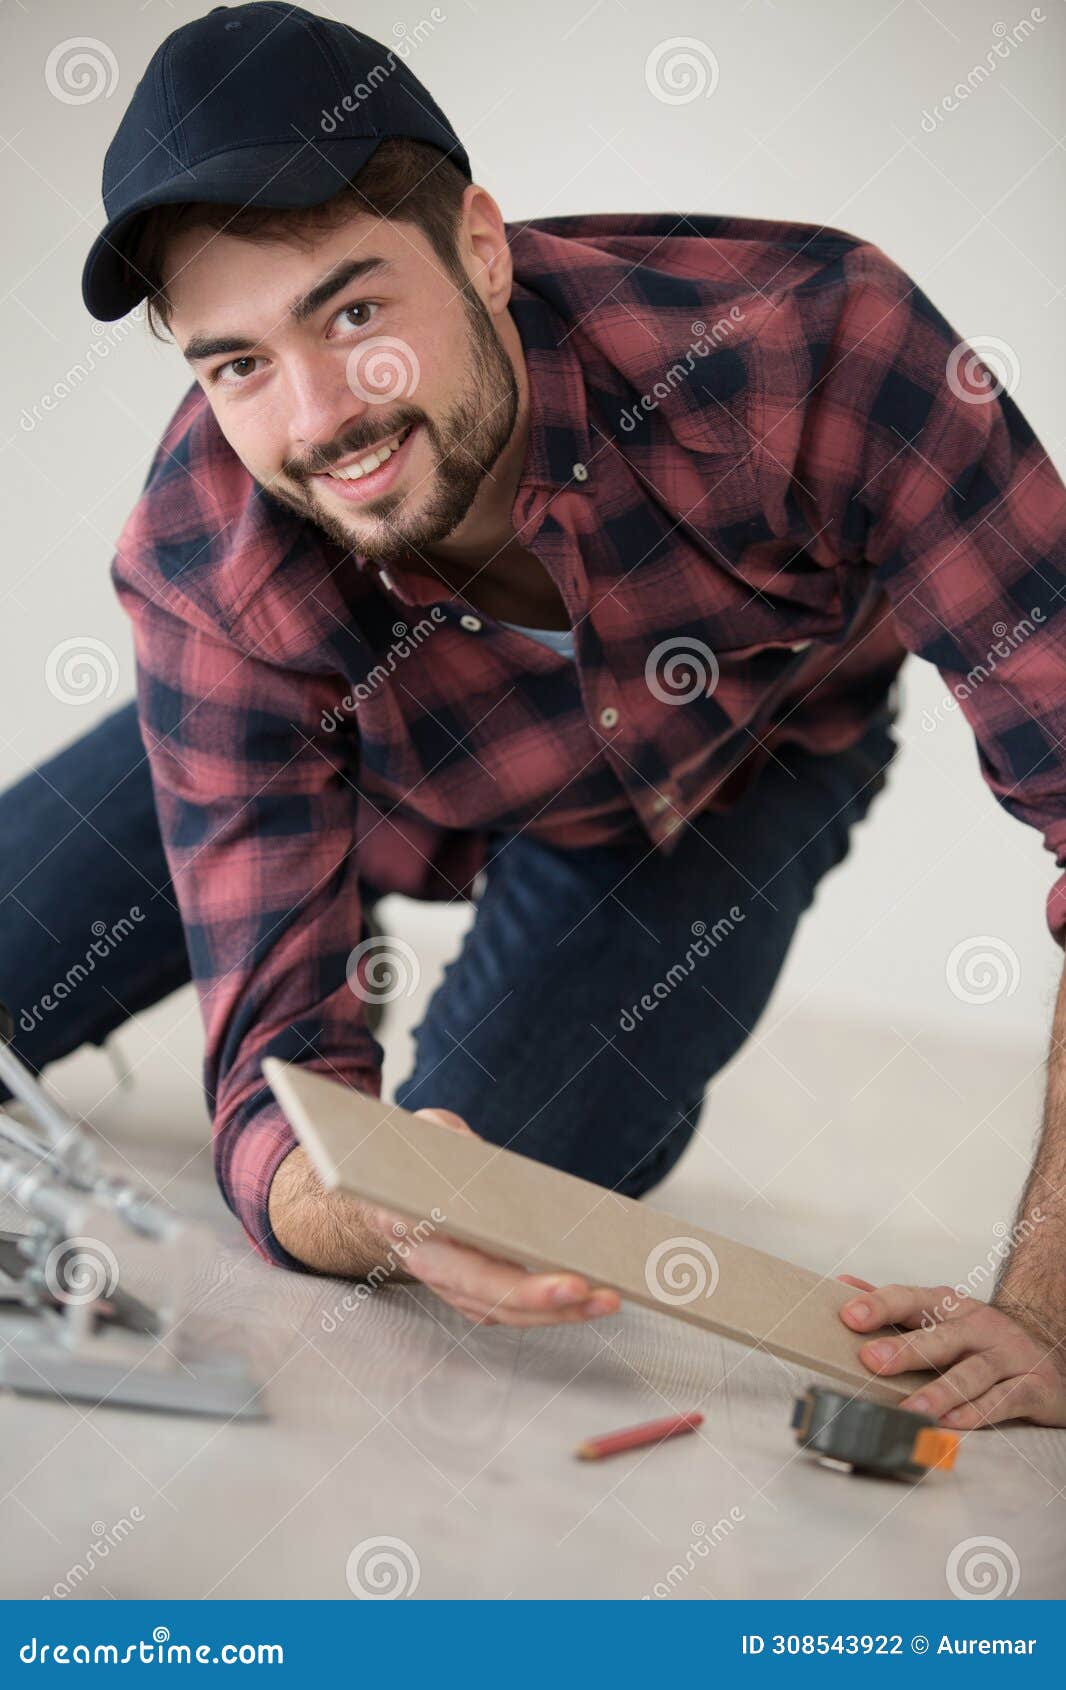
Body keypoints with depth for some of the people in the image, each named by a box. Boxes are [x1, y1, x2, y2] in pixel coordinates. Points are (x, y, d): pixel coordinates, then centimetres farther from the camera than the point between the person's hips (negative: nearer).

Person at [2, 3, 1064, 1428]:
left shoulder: (812, 339, -41)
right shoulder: (206, 577, -35)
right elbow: (281, 1083, -32)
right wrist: (370, 1212, -58)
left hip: (740, 765, -1)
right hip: (340, 755, 2)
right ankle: (362, 962, 29)